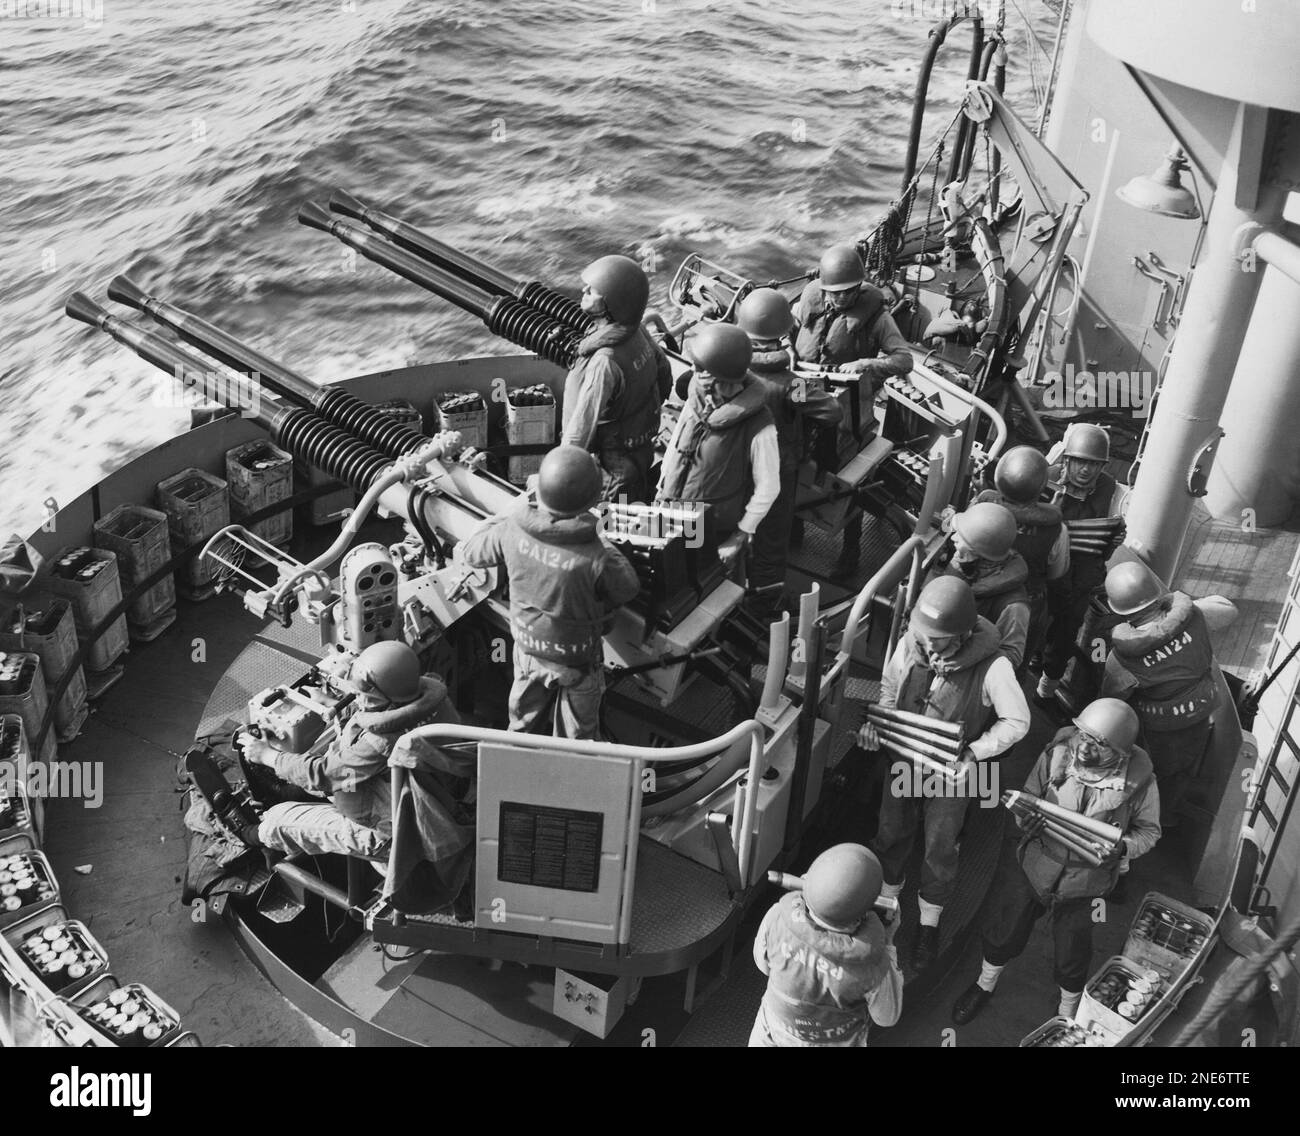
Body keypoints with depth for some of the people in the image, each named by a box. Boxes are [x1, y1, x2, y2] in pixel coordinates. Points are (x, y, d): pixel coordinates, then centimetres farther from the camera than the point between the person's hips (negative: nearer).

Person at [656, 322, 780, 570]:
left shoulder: (758, 427, -24)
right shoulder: (697, 401, -8)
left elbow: (767, 488, -15)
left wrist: (740, 537, -12)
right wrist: (662, 496, 9)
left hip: (715, 535, -5)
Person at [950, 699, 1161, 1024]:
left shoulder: (1139, 779, -19)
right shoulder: (1057, 754, -17)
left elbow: (1148, 830, -3)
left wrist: (1122, 848, -23)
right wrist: (1026, 818, -23)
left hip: (1084, 883, -1)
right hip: (1035, 864, 2)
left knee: (1072, 958, 15)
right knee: (1003, 932, 16)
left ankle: (1067, 1016, 47)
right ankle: (985, 985, 48)